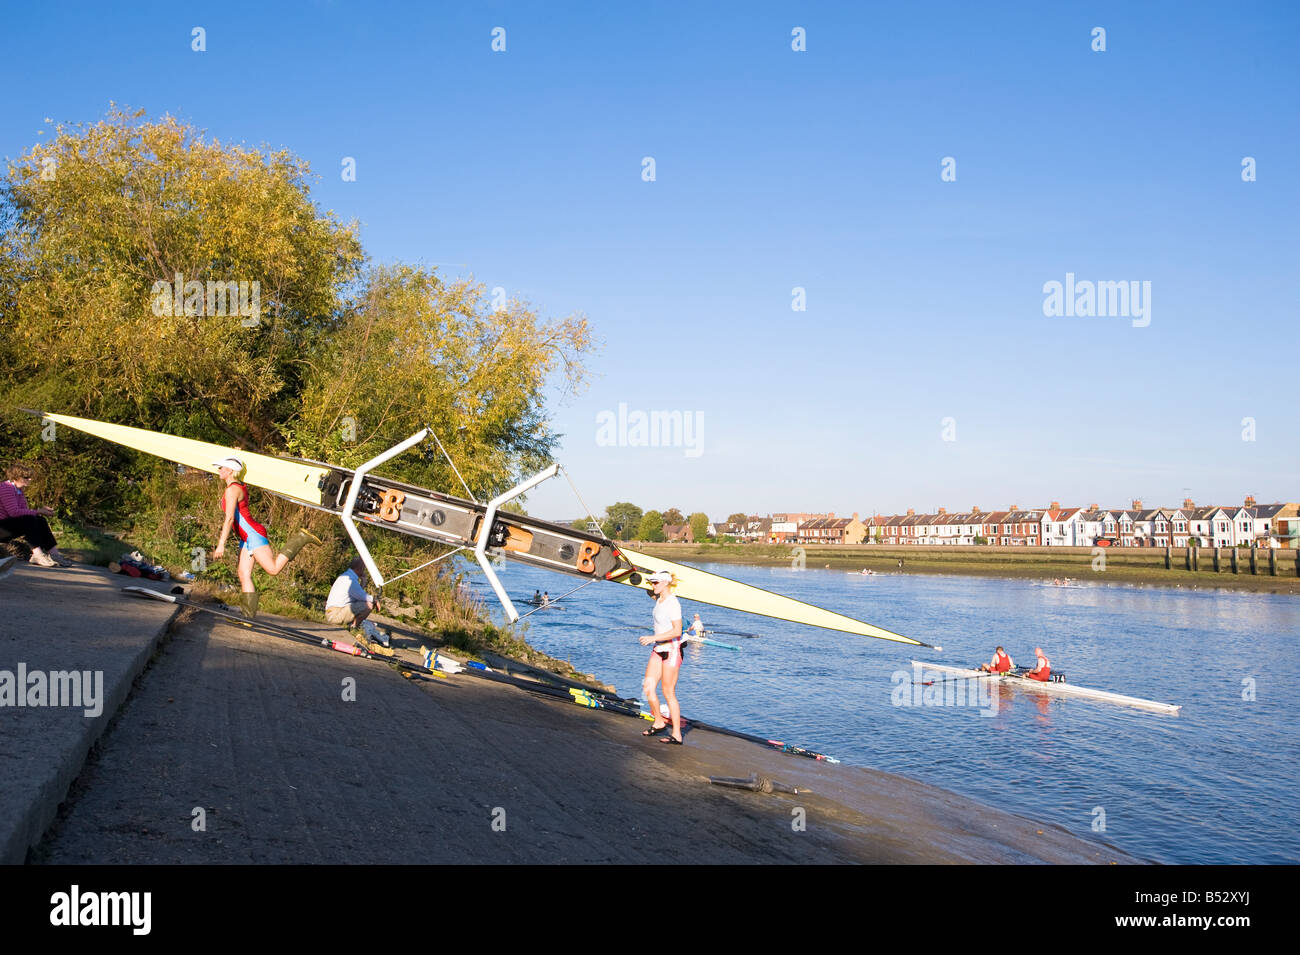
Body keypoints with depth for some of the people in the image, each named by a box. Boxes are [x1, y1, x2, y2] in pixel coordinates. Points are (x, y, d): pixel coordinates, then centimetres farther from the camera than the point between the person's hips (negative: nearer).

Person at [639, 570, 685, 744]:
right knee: (648, 687, 6)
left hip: (671, 650, -8)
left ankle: (676, 735, 4)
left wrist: (653, 638, -23)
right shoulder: (659, 600, 8)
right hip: (658, 650, 8)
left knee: (668, 693, -4)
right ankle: (659, 723, 22)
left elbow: (677, 631, -23)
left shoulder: (673, 603, -18)